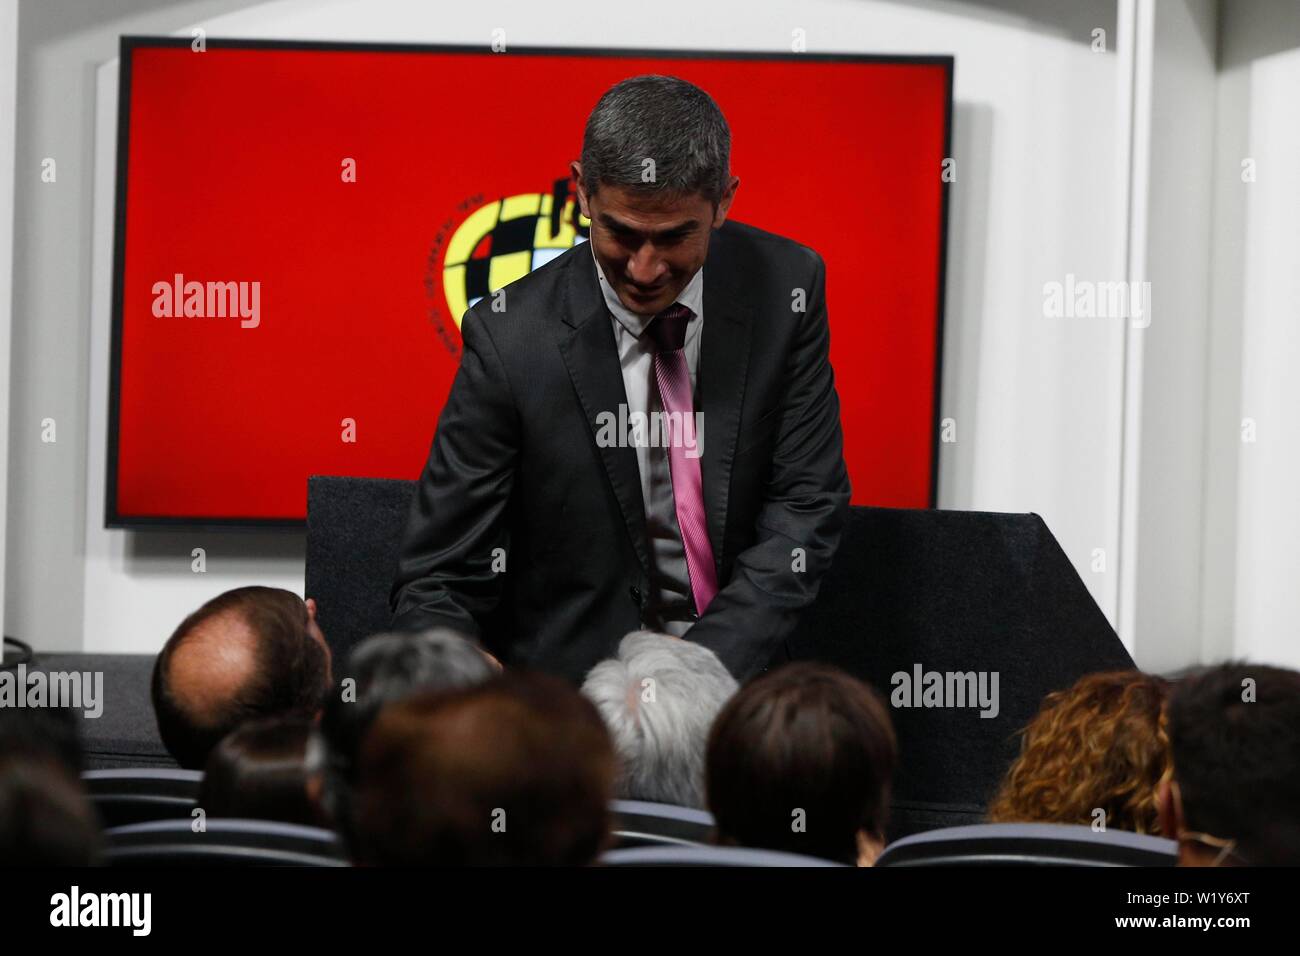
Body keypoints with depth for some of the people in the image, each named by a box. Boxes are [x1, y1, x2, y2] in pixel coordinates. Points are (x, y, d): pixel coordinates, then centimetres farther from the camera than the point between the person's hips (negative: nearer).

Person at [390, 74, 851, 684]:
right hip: (566, 694, -1)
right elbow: (436, 581, -7)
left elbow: (807, 503, 0)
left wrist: (704, 666, -15)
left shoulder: (787, 287, -2)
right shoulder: (510, 337, -10)